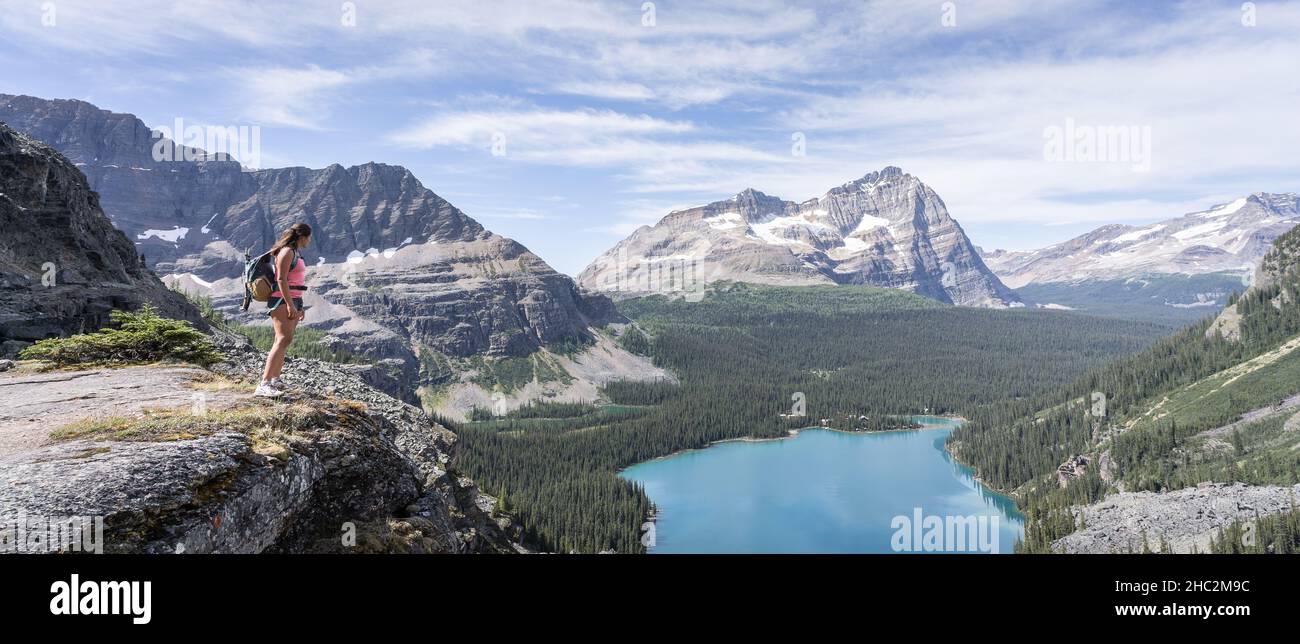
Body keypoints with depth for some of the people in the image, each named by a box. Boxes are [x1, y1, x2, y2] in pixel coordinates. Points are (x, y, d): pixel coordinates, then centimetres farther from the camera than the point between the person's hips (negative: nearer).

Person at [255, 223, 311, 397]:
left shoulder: (294, 253, 20)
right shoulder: (287, 252, -10)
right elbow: (281, 279, -18)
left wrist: (299, 306, 25)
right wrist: (290, 304, -23)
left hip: (293, 300, 11)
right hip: (282, 300, -11)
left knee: (285, 340, 12)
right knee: (284, 339, -21)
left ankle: (275, 379, 19)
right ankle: (264, 384, -27)